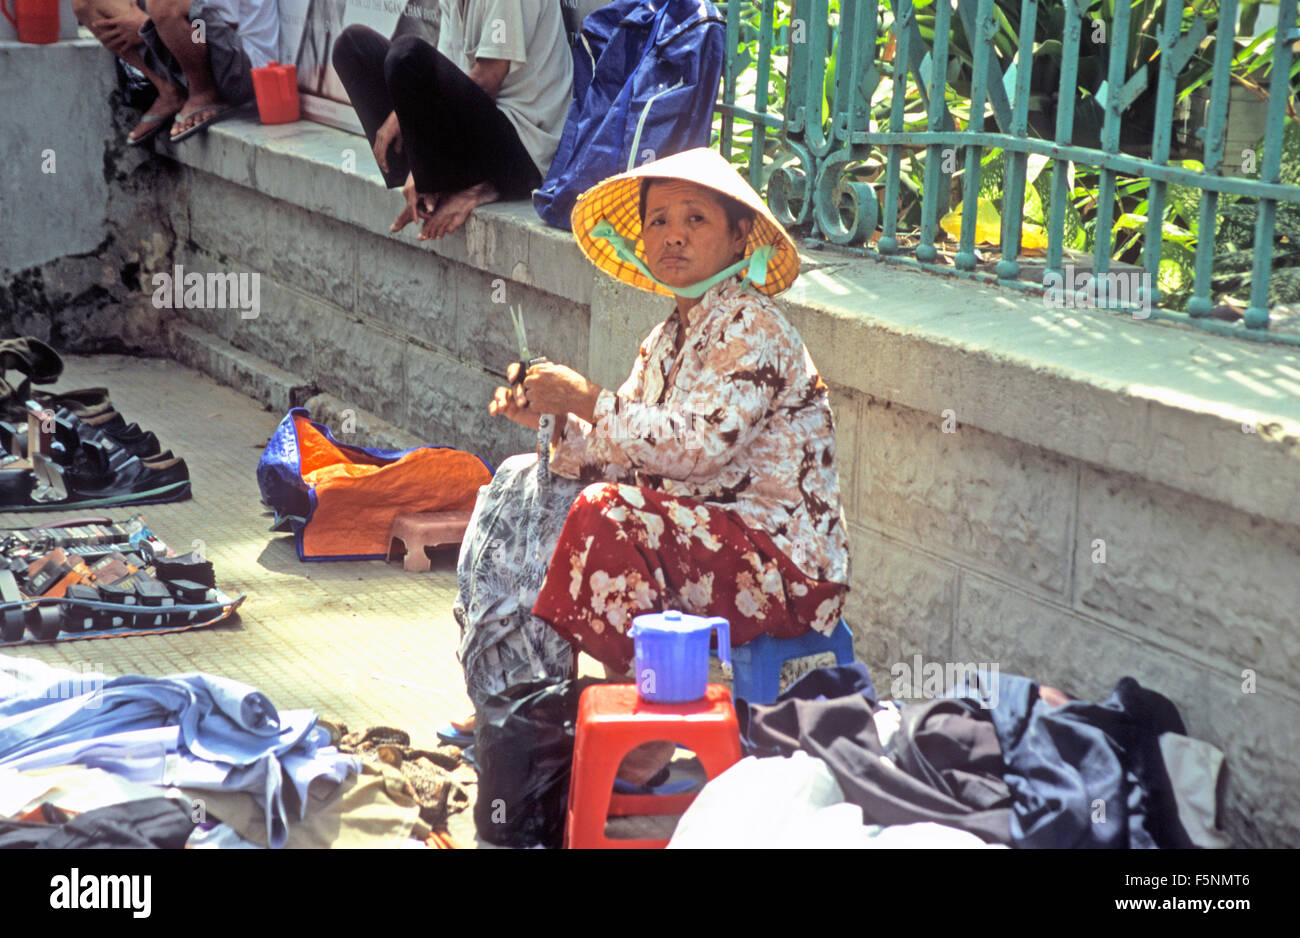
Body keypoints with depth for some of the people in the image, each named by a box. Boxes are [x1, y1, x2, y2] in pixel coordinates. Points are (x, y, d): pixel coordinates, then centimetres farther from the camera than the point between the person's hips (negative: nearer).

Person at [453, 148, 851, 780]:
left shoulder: (749, 326, -14)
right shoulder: (668, 338, 13)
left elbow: (696, 447, -26)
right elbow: (620, 454, 10)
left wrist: (587, 399, -21)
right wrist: (553, 423, -8)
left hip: (788, 570, -9)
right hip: (707, 537, 9)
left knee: (609, 514, -29)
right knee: (529, 488, 6)